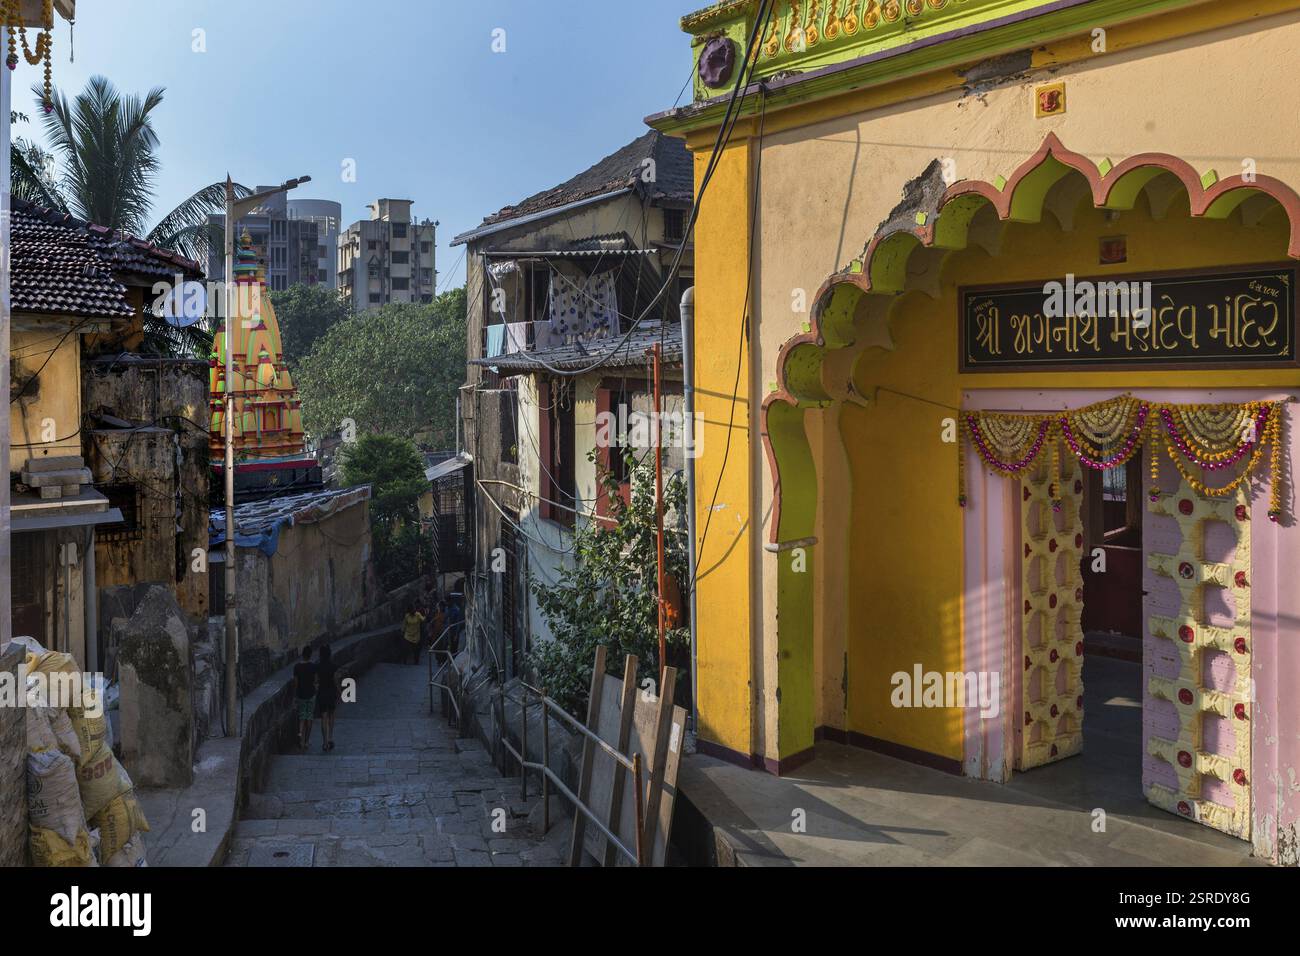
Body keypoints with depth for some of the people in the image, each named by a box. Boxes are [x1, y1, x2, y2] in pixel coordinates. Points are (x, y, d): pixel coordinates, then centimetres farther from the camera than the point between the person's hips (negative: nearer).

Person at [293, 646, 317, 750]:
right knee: (309, 718, 10)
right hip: (311, 694, -1)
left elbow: (295, 682, -3)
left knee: (302, 717, 12)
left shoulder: (297, 666, -8)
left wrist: (294, 695, 6)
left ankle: (300, 733, -14)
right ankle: (307, 740, 14)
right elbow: (315, 681, -7)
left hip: (301, 694, 1)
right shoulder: (313, 666, -11)